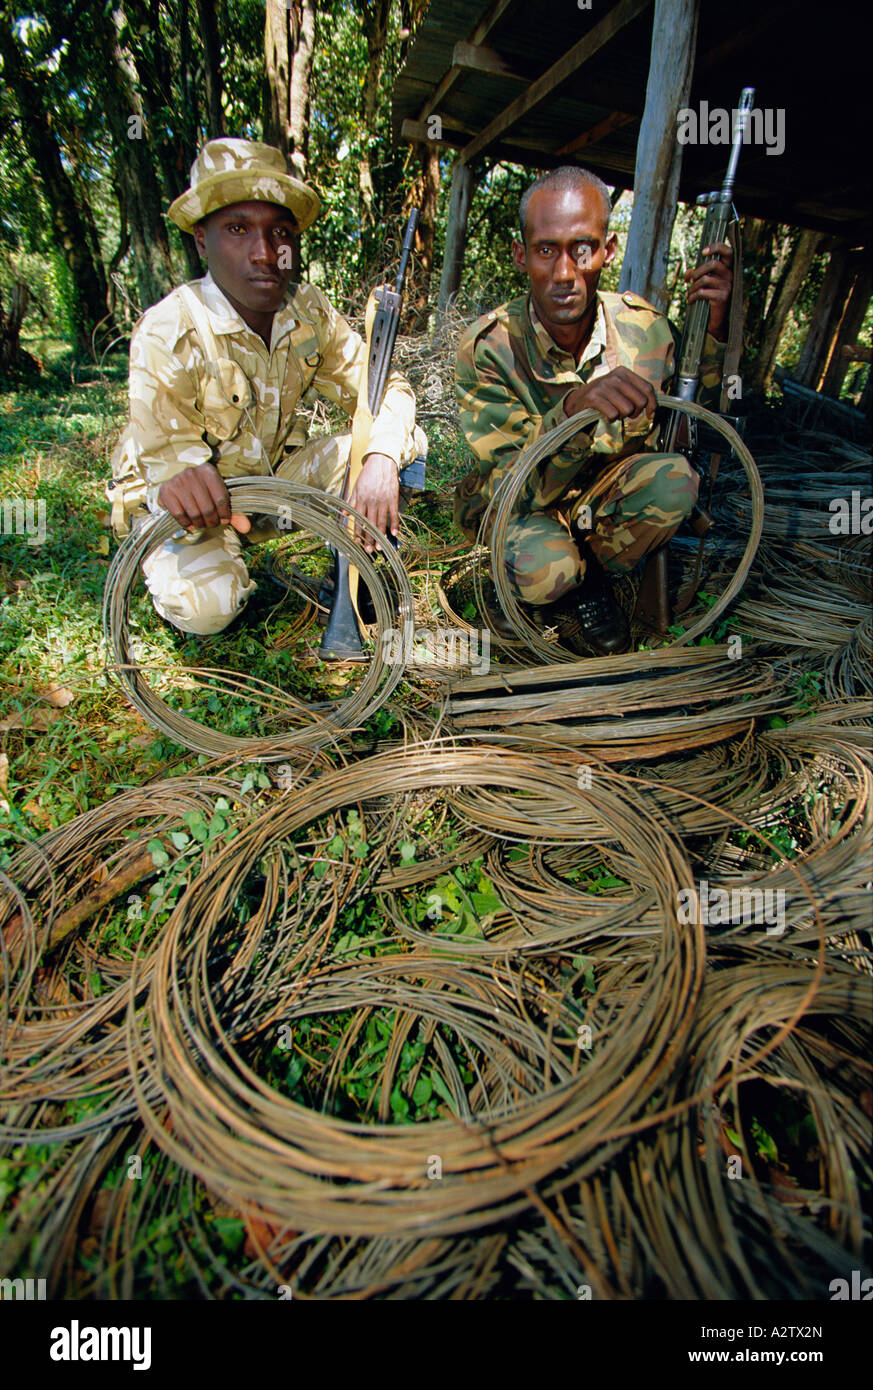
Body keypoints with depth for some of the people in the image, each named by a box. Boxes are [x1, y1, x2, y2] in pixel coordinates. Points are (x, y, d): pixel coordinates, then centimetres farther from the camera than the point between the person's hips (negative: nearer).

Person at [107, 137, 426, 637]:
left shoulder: (311, 311, -10)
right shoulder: (167, 333, -24)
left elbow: (383, 387, -11)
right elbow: (166, 451, -27)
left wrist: (382, 459, -34)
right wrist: (182, 479, -54)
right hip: (188, 501, -4)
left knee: (394, 445, -15)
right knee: (205, 606, -32)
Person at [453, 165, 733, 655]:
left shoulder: (645, 326, -10)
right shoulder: (487, 347, -21)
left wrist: (715, 329, -11)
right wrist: (572, 410, -45)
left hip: (606, 495, 4)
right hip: (519, 506, -4)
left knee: (674, 478, -27)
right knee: (545, 569, -37)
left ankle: (587, 582, -2)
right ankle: (539, 585, 2)